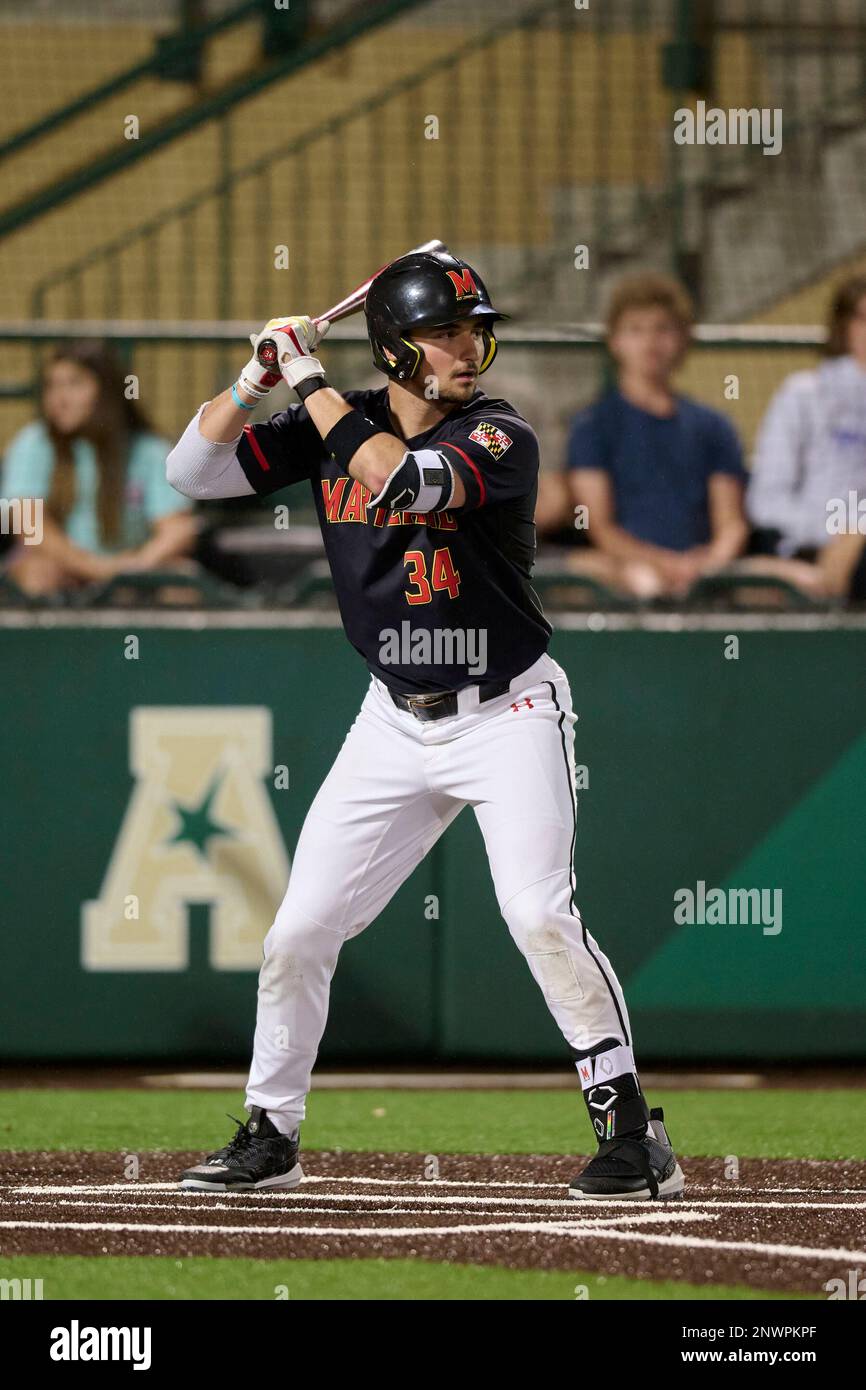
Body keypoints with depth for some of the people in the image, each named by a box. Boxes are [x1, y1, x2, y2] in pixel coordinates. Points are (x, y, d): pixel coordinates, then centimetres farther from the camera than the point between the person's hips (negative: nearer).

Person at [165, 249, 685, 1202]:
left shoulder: (499, 438, -15)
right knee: (299, 933, 3)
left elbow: (399, 481, -34)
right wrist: (261, 374, -15)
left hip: (508, 713, -5)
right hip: (396, 722, 5)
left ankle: (629, 1131, -14)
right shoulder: (337, 427, -1)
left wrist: (311, 379, -25)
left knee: (538, 914, -22)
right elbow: (193, 471, -2)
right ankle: (269, 1138, 20)